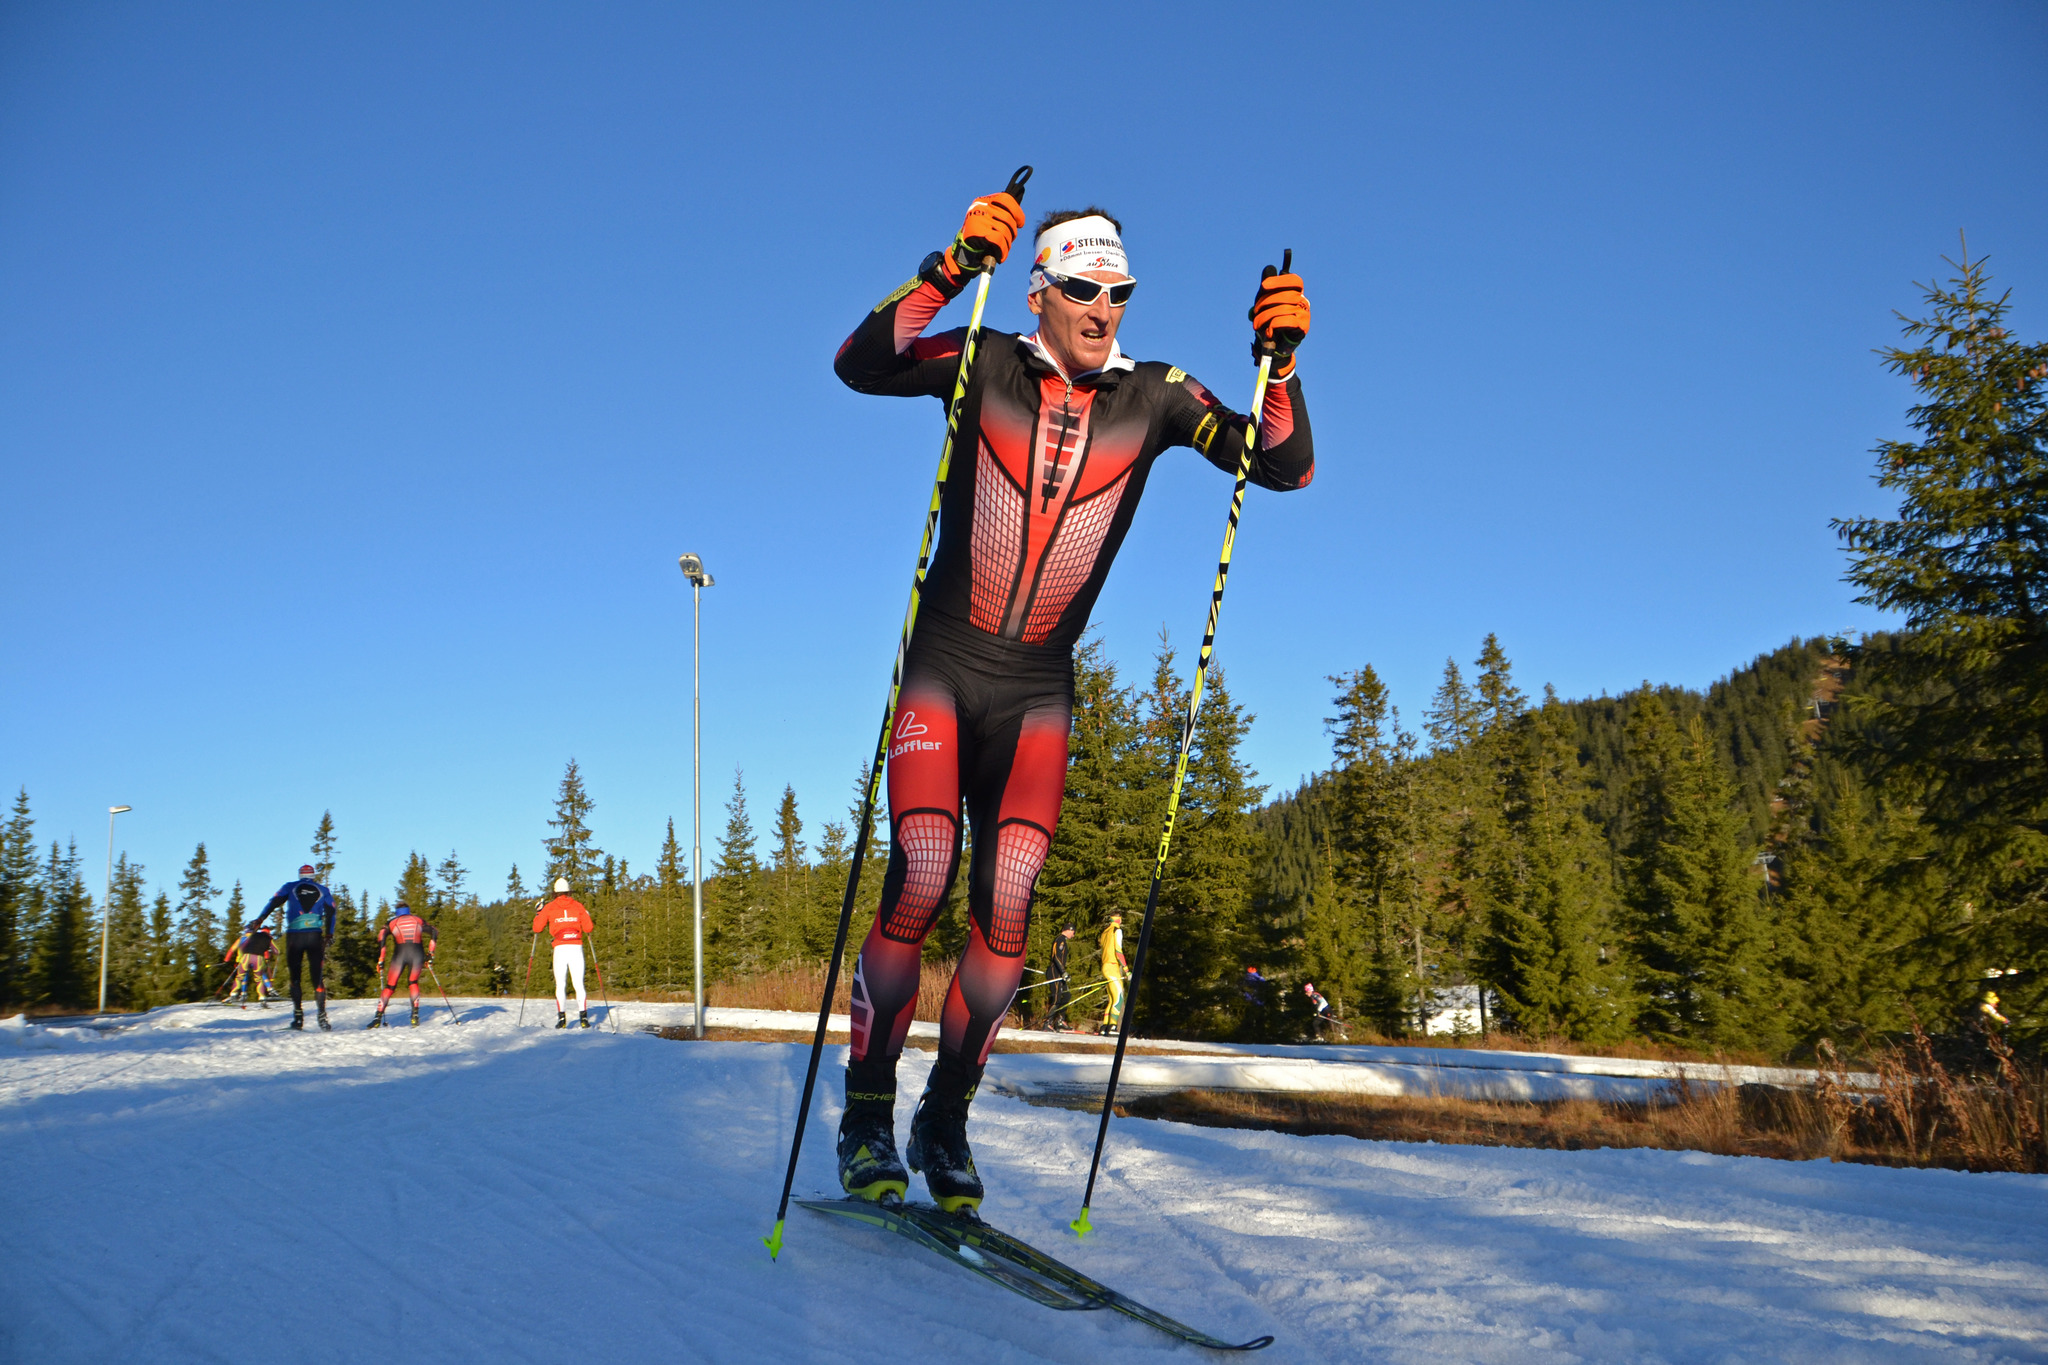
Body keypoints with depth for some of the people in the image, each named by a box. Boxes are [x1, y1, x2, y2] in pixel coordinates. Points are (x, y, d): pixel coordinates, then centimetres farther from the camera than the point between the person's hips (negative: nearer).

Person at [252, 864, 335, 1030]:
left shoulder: (290, 887, 11)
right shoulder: (323, 890, 14)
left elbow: (273, 903, 2)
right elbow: (331, 912, 11)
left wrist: (258, 921, 4)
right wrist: (329, 936, 15)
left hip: (294, 935, -1)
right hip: (315, 935, 1)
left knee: (294, 974, 5)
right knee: (317, 974, 2)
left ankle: (298, 1016, -2)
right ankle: (322, 1015, -8)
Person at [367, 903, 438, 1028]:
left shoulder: (392, 922, 19)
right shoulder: (418, 919, 24)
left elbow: (381, 938, 2)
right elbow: (434, 934, 15)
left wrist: (380, 961, 4)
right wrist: (430, 955, 16)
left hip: (400, 952, -1)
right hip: (418, 952, 1)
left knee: (390, 986, 6)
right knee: (414, 983, 19)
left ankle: (378, 1018, -3)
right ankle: (415, 1015, 3)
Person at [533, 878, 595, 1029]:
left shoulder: (549, 907, 6)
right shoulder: (578, 906, 8)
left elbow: (537, 928, 8)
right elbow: (588, 928, 5)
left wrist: (539, 913, 24)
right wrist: (587, 916, 24)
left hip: (560, 948, -1)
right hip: (576, 947, 1)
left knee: (560, 985, 5)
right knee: (579, 984, 2)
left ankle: (561, 1017, -1)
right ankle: (583, 1016, -8)